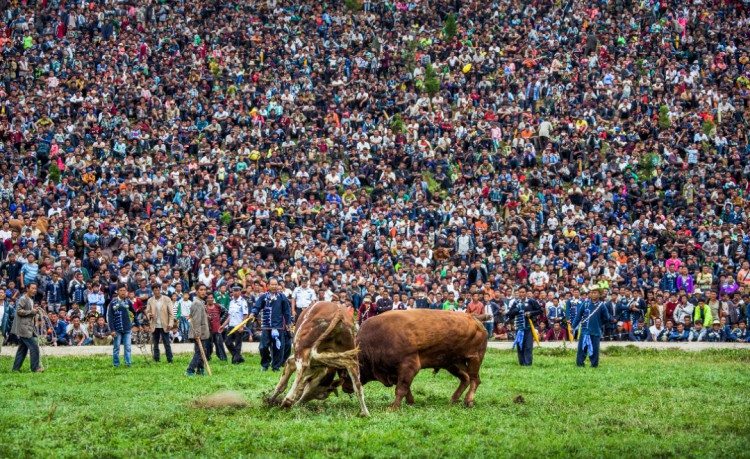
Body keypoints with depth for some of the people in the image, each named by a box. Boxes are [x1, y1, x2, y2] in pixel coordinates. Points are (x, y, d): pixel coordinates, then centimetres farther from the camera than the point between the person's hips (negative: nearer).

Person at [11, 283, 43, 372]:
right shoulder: (23, 299, -12)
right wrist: (31, 312, -17)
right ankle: (35, 367, -7)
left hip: (28, 328, 10)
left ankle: (16, 368, 16)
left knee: (23, 348, 12)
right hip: (23, 328, -10)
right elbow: (19, 311, -20)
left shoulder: (31, 300, 19)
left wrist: (34, 311, 10)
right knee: (34, 347, -11)